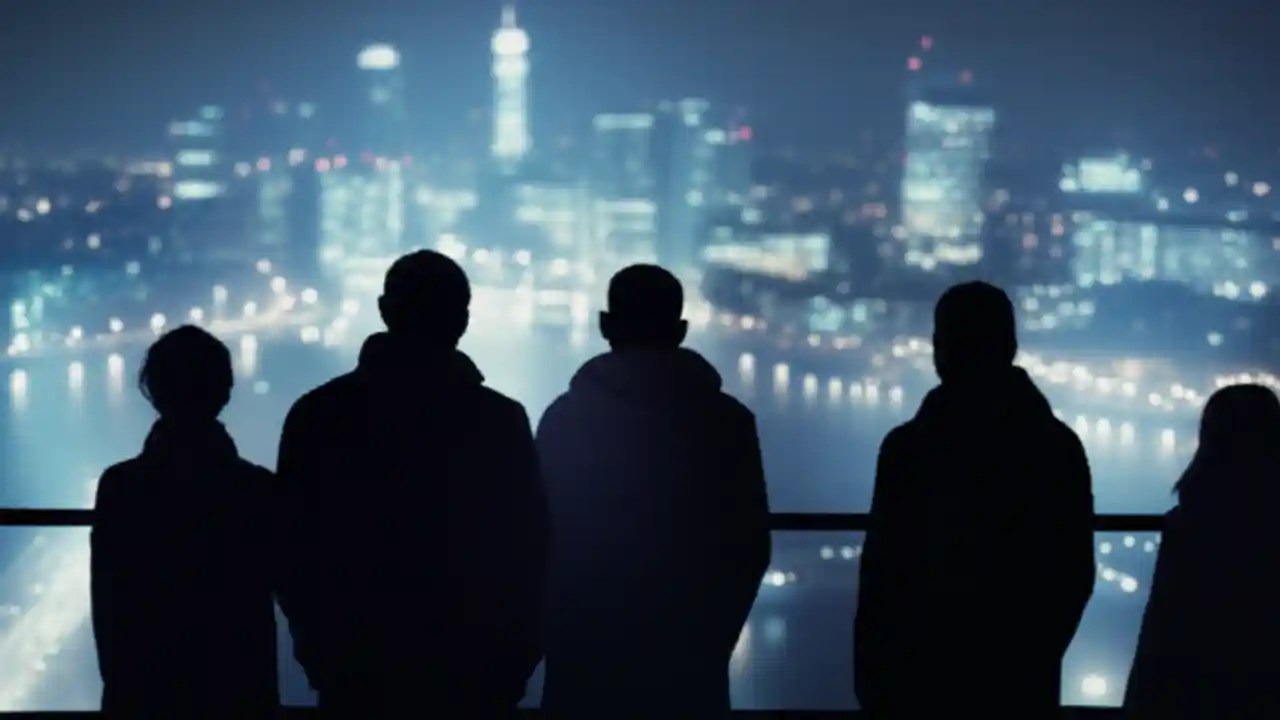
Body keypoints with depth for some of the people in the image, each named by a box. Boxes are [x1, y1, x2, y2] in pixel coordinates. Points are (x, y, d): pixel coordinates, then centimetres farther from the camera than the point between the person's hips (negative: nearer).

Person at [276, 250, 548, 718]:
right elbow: (527, 551, -4)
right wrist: (515, 663, 7)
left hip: (354, 666, 2)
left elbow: (294, 545, 3)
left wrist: (317, 648, 13)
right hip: (467, 672, -1)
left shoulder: (318, 413, -1)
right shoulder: (500, 420, -7)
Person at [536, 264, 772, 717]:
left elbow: (543, 541, -1)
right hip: (689, 664, 1)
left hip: (585, 658, 0)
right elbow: (750, 546, 2)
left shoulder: (566, 417, -3)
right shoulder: (728, 421, 0)